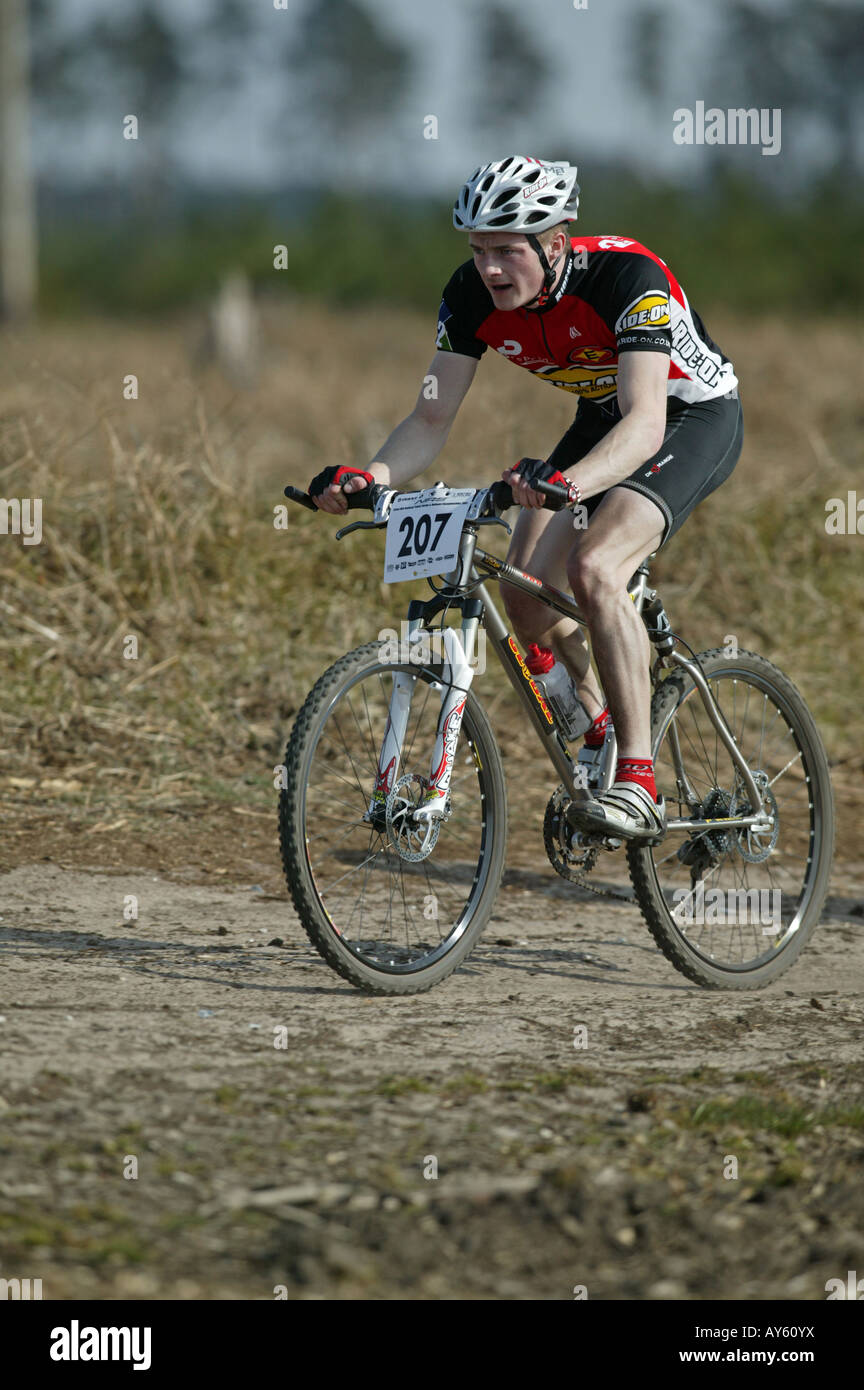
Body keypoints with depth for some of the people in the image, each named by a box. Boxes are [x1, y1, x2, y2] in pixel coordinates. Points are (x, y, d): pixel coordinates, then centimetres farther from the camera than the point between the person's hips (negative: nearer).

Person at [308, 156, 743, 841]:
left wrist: (570, 481, -62)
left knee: (593, 568, -29)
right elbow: (431, 420, -15)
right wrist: (373, 475, -35)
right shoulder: (472, 296, -18)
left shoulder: (627, 276, -35)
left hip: (695, 416, -7)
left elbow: (645, 421, -44)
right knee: (525, 598, -7)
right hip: (603, 420, 7)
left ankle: (640, 782, -26)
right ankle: (601, 726, 23)